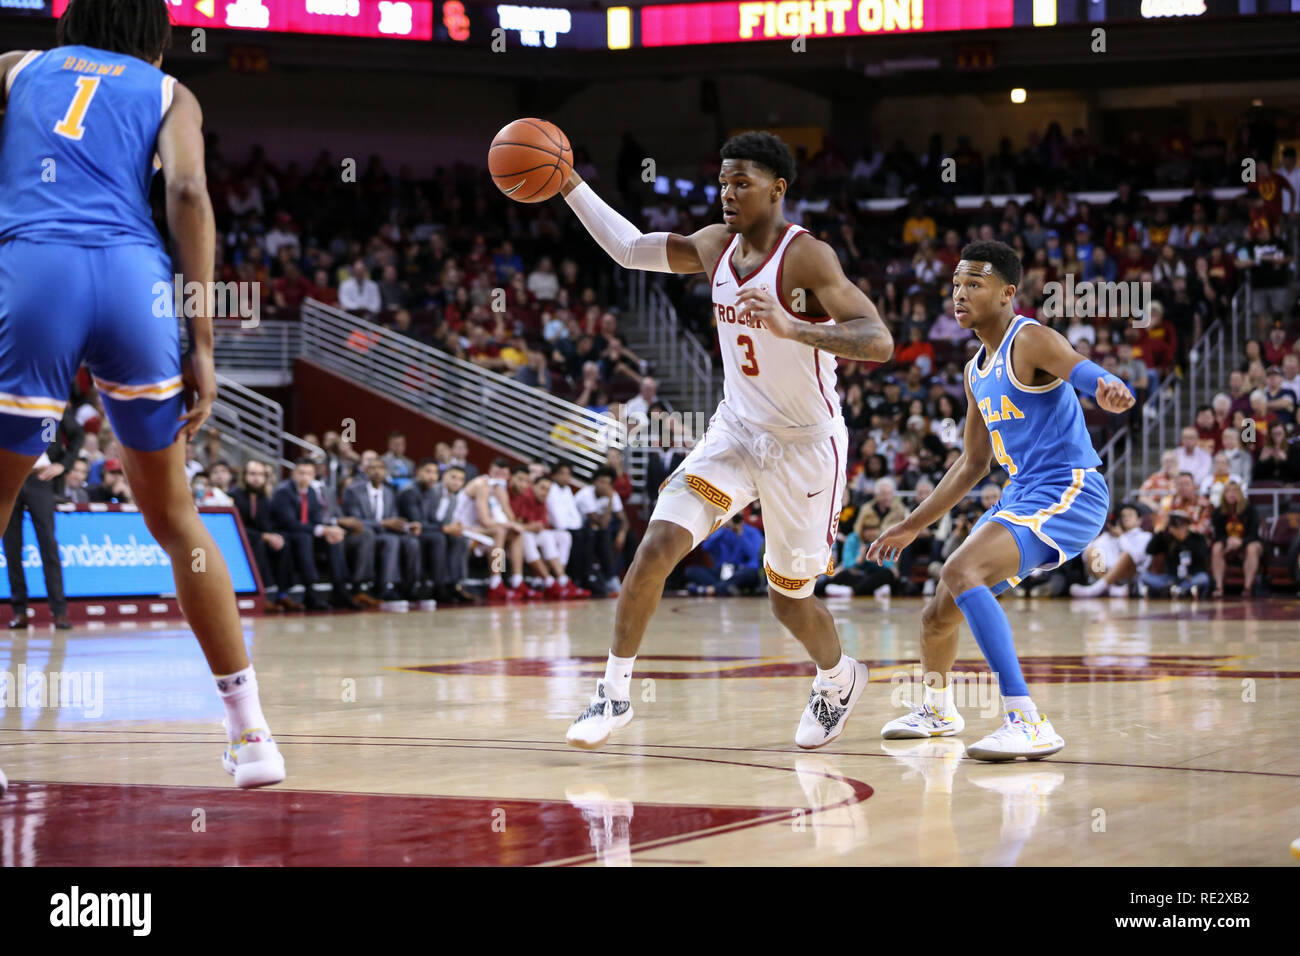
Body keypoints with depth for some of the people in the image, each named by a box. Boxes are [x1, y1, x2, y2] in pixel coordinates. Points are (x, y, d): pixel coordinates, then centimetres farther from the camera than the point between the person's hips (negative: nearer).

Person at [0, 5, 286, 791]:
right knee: (175, 518, 15)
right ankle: (251, 733, 13)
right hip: (133, 276, 1)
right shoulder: (168, 92, 22)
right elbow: (187, 190, 4)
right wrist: (202, 342, 1)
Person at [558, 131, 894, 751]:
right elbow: (630, 249, 14)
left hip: (805, 445, -5)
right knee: (657, 547, -14)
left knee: (788, 598, 8)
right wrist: (569, 187, 5)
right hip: (735, 433, 5)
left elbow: (878, 342, -31)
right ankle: (614, 693, -4)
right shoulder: (717, 245, 0)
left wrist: (791, 328, -44)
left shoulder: (806, 258, -21)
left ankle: (838, 678, 40)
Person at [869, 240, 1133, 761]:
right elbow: (973, 463, 26)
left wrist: (1108, 389, -56)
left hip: (1068, 492, -9)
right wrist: (913, 525, 27)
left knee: (961, 571, -31)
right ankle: (937, 710, 47)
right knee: (938, 614, 15)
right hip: (1019, 496, 9)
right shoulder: (977, 371, 16)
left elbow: (1085, 371, -32)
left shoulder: (1031, 341, -11)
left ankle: (1028, 722, -35)